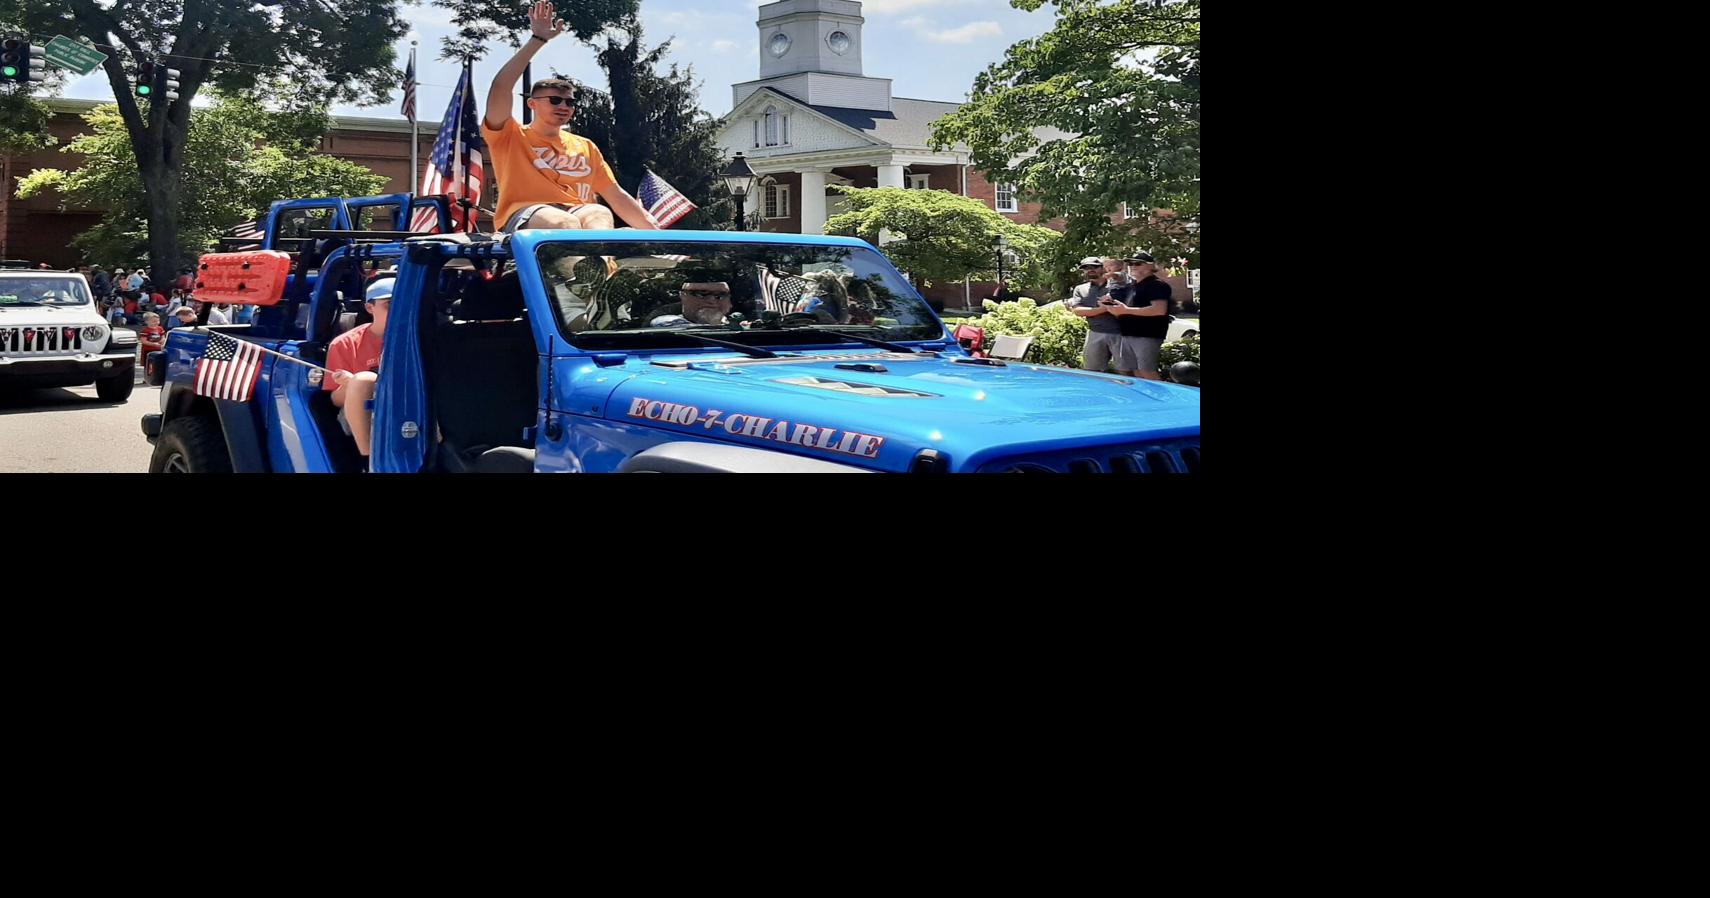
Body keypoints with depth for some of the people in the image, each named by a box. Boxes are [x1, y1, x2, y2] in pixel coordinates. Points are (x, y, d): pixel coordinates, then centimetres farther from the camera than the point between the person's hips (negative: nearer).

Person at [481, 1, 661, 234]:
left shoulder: (585, 146, 27)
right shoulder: (510, 137, 17)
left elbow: (617, 196, 22)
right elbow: (500, 88, -1)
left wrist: (656, 233, 9)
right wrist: (537, 40, -3)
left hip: (578, 214, 3)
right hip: (525, 218, -3)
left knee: (600, 213, -34)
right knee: (565, 223, -38)